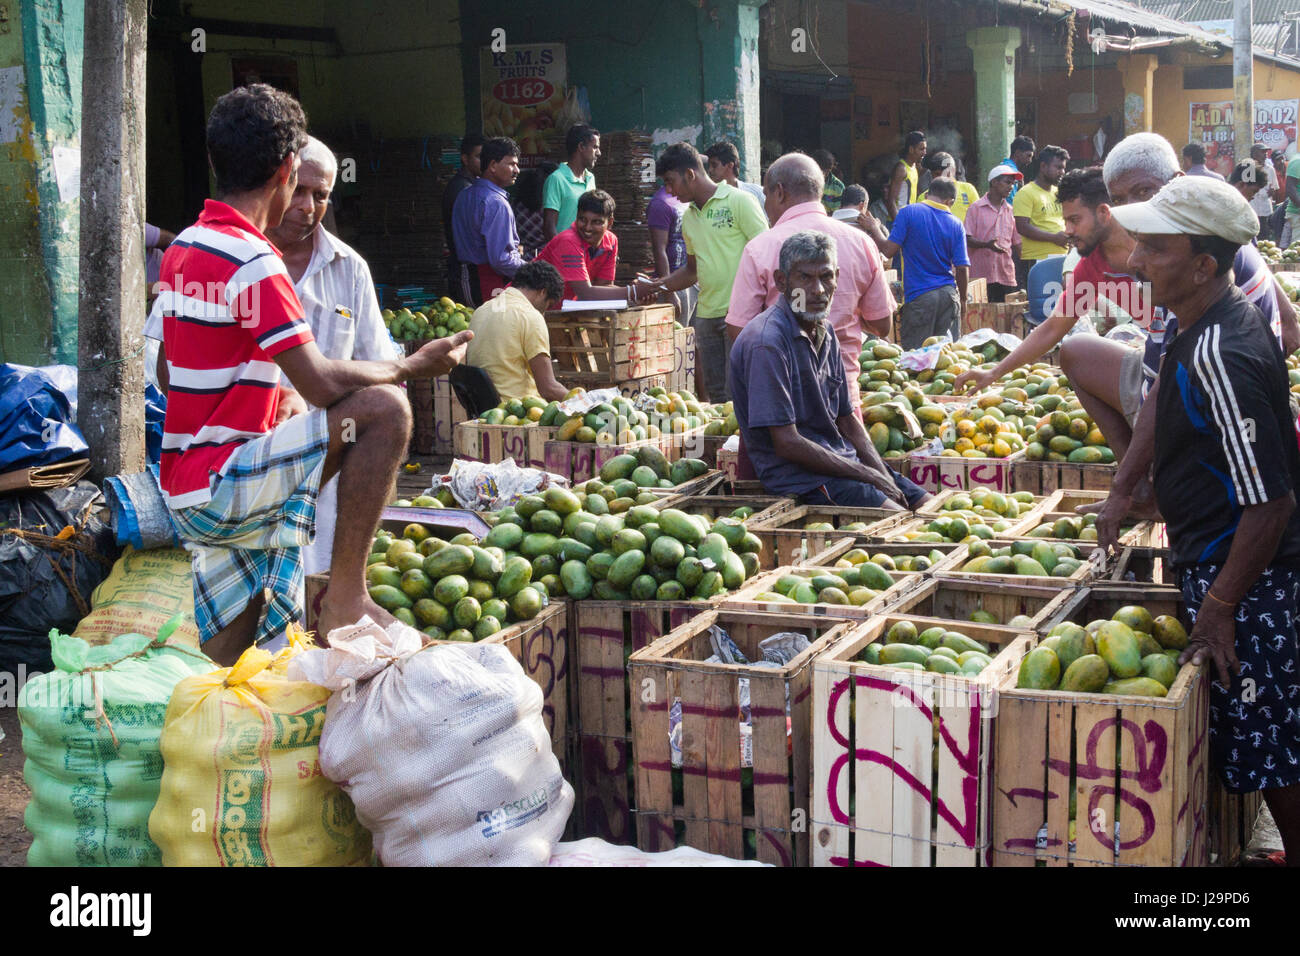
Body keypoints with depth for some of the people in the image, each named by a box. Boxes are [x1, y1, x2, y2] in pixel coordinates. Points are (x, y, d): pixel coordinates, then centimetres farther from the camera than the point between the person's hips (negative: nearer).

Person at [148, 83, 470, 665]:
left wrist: (271, 400, 24)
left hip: (187, 495, 10)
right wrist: (414, 367, -6)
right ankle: (345, 596, -14)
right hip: (221, 483, -10)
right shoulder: (253, 262, -16)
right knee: (383, 407, -17)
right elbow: (321, 384, -21)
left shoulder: (182, 249, 14)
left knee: (224, 669, 13)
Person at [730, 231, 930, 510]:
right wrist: (867, 476, -14)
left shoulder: (823, 334, 12)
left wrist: (884, 478, 1)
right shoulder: (766, 342, -18)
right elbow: (787, 444, -20)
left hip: (845, 461, 9)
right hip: (794, 475, -9)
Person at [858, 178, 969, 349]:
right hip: (949, 295, 4)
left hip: (919, 296, -4)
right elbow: (963, 268, 2)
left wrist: (875, 229, 11)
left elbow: (889, 250, -8)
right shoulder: (956, 224, 4)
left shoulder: (908, 213, -6)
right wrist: (962, 299, 15)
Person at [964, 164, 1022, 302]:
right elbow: (967, 239, -3)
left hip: (1007, 276, 4)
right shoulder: (976, 207, 2)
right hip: (981, 274, -4)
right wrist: (987, 244, -21)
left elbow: (1016, 243, 17)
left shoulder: (1010, 211, 15)